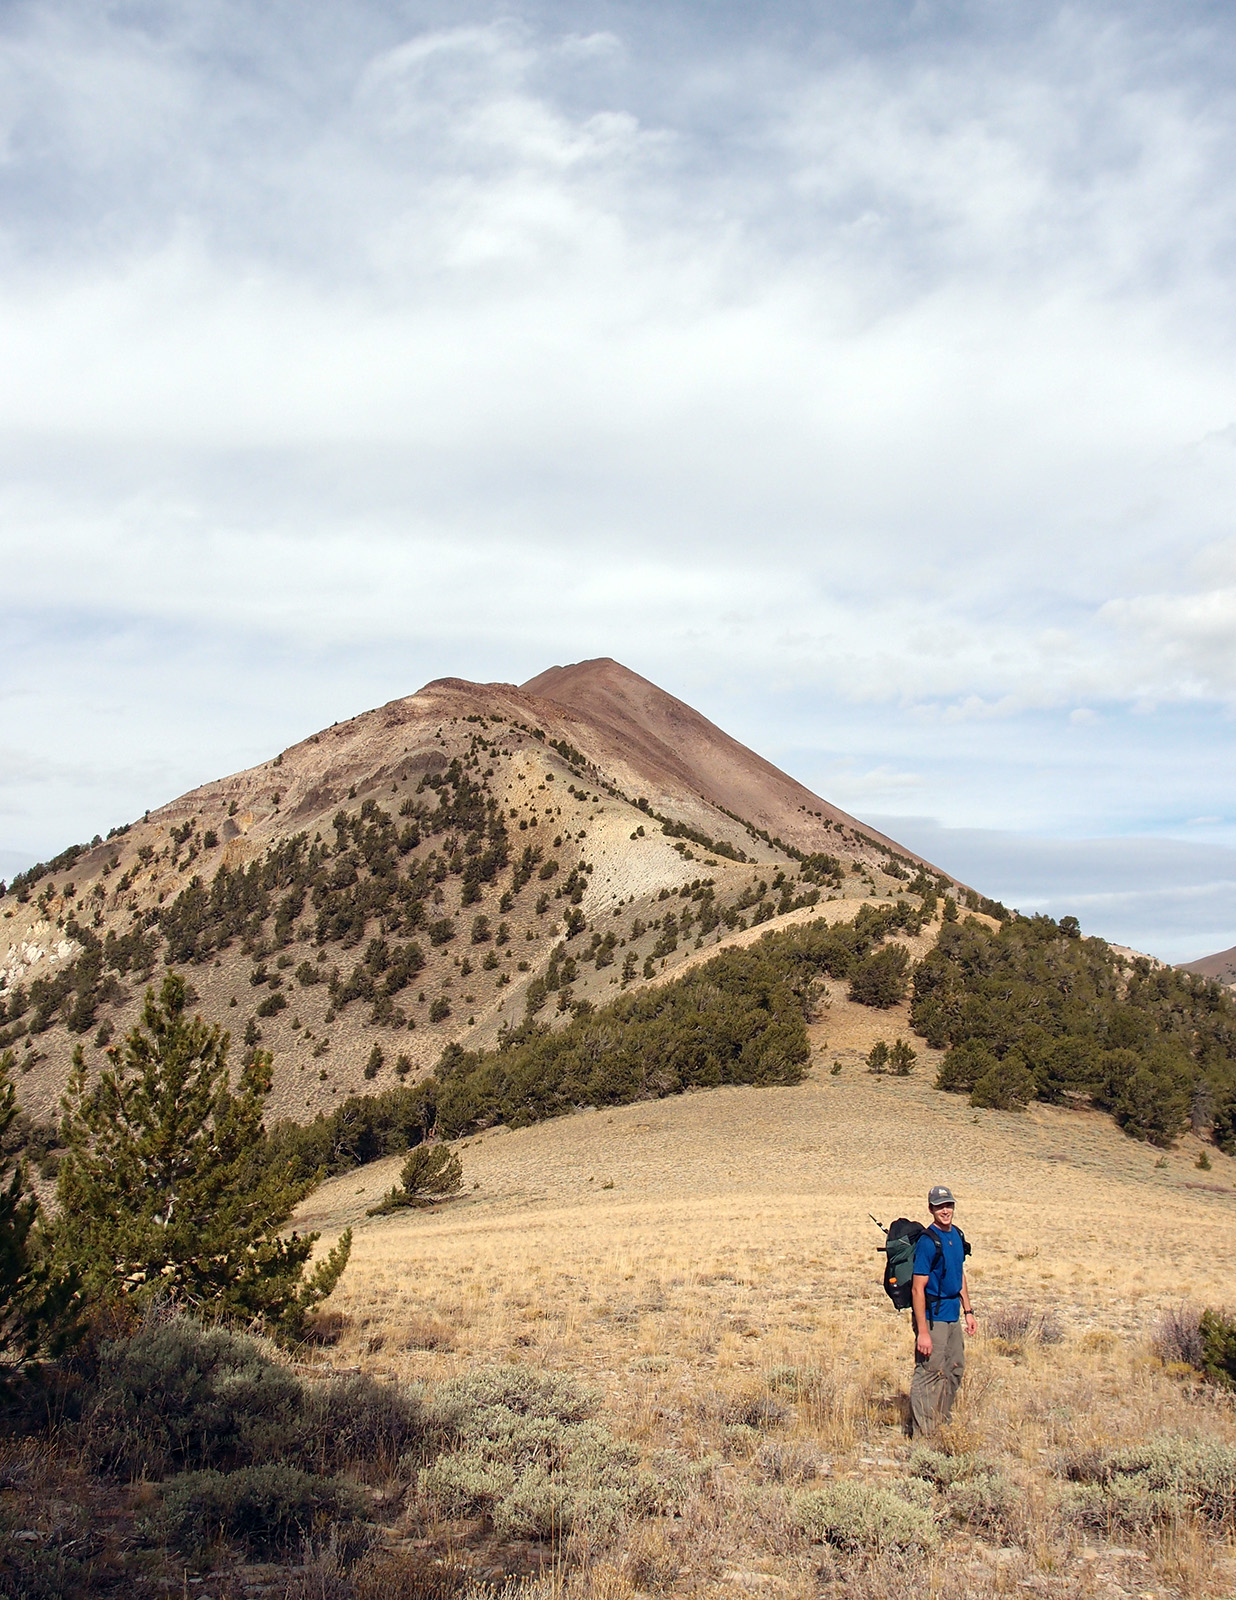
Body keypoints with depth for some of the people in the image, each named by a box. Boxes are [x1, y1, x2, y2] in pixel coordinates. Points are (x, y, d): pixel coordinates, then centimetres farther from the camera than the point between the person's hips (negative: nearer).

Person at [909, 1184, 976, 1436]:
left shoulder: (957, 1235, 7)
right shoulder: (927, 1241, -19)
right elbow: (917, 1289, -20)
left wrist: (968, 1310, 17)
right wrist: (922, 1332, -23)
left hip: (953, 1316, 9)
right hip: (933, 1317, -9)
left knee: (955, 1369, 17)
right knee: (929, 1374, -4)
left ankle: (942, 1422, 32)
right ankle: (922, 1433, 6)